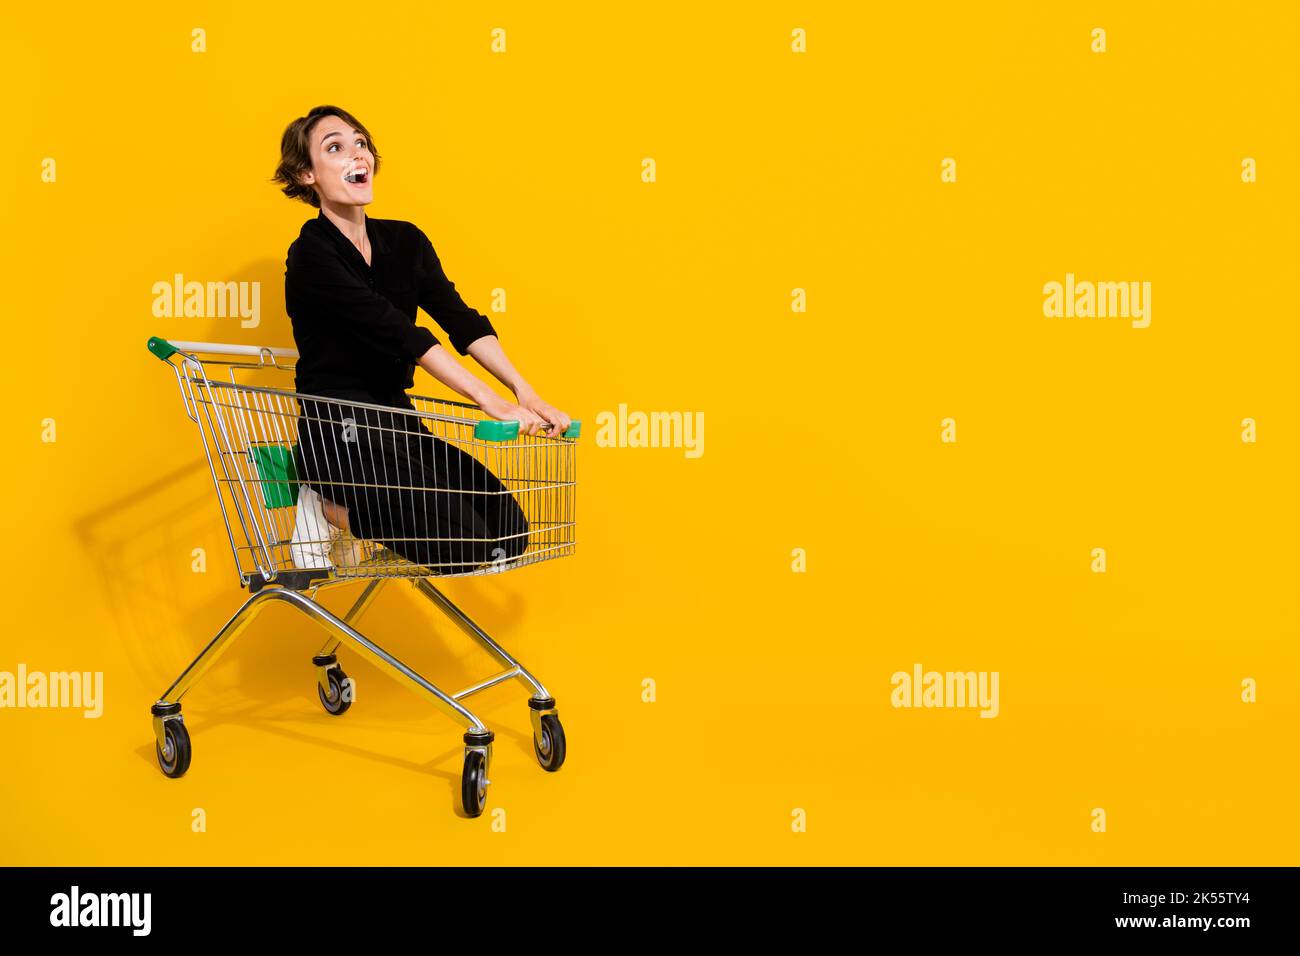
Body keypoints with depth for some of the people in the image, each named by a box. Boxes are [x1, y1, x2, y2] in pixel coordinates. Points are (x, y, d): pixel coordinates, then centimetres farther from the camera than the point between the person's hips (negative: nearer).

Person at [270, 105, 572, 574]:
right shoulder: (312, 255, -13)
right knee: (466, 546, -18)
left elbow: (463, 321, 0)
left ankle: (356, 513, 11)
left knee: (510, 530, -4)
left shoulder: (404, 240, 9)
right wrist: (492, 403, -29)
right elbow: (398, 333, -23)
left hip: (398, 421, 7)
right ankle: (328, 509, 2)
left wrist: (526, 394, -15)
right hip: (339, 433, -7)